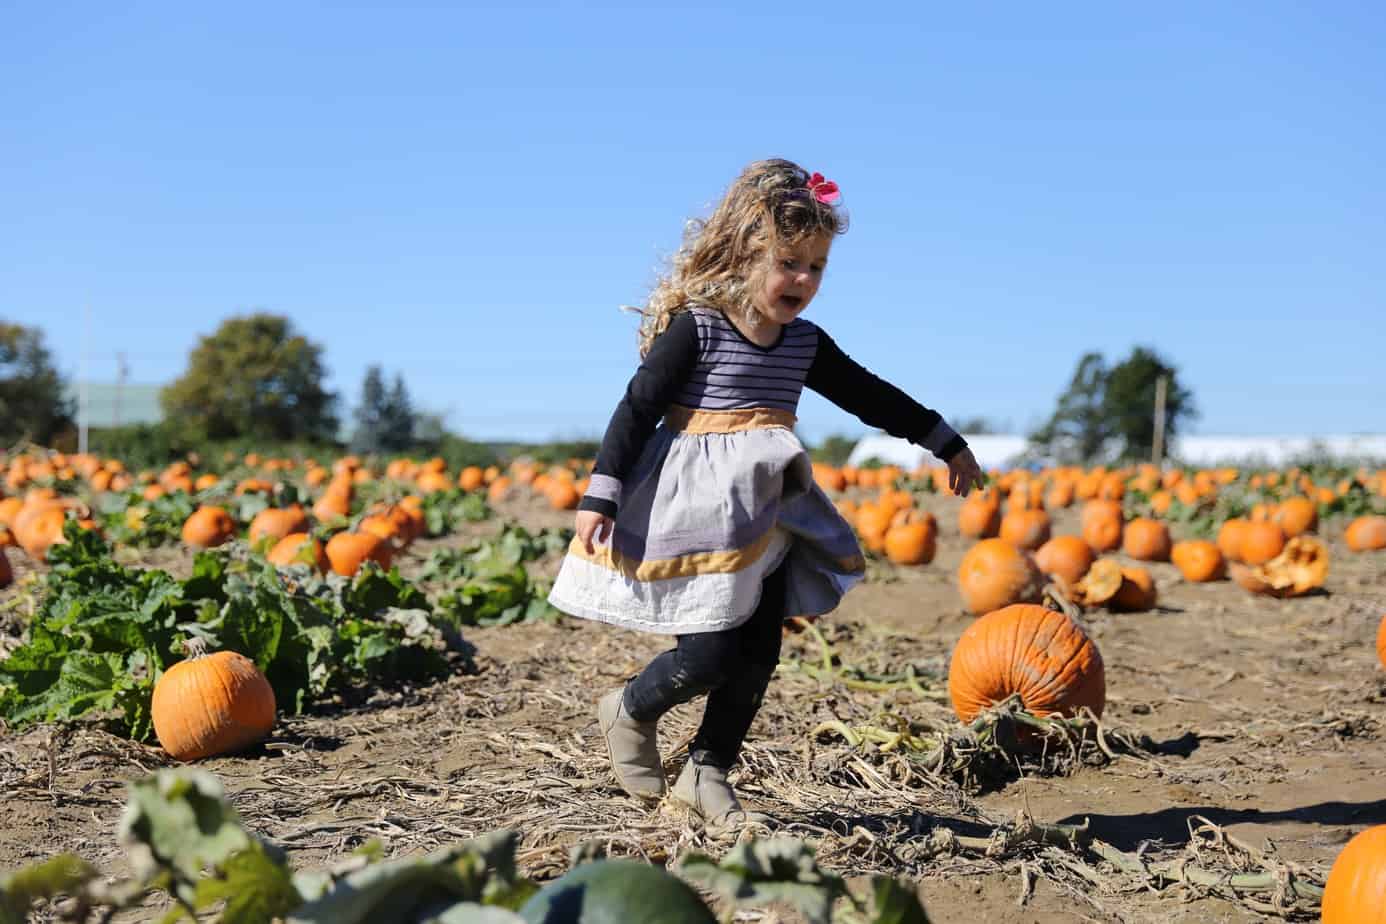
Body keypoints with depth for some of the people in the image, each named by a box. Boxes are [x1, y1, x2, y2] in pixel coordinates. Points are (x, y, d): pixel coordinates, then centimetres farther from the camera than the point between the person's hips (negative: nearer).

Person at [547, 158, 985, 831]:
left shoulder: (805, 342, 9)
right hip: (696, 517, -6)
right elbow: (637, 407, -10)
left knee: (759, 655, 4)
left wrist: (947, 444, 26)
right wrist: (600, 496, -16)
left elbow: (870, 396, 20)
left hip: (765, 520, 7)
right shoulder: (695, 327, -10)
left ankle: (706, 773, 20)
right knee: (711, 654, -8)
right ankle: (629, 709, 22)